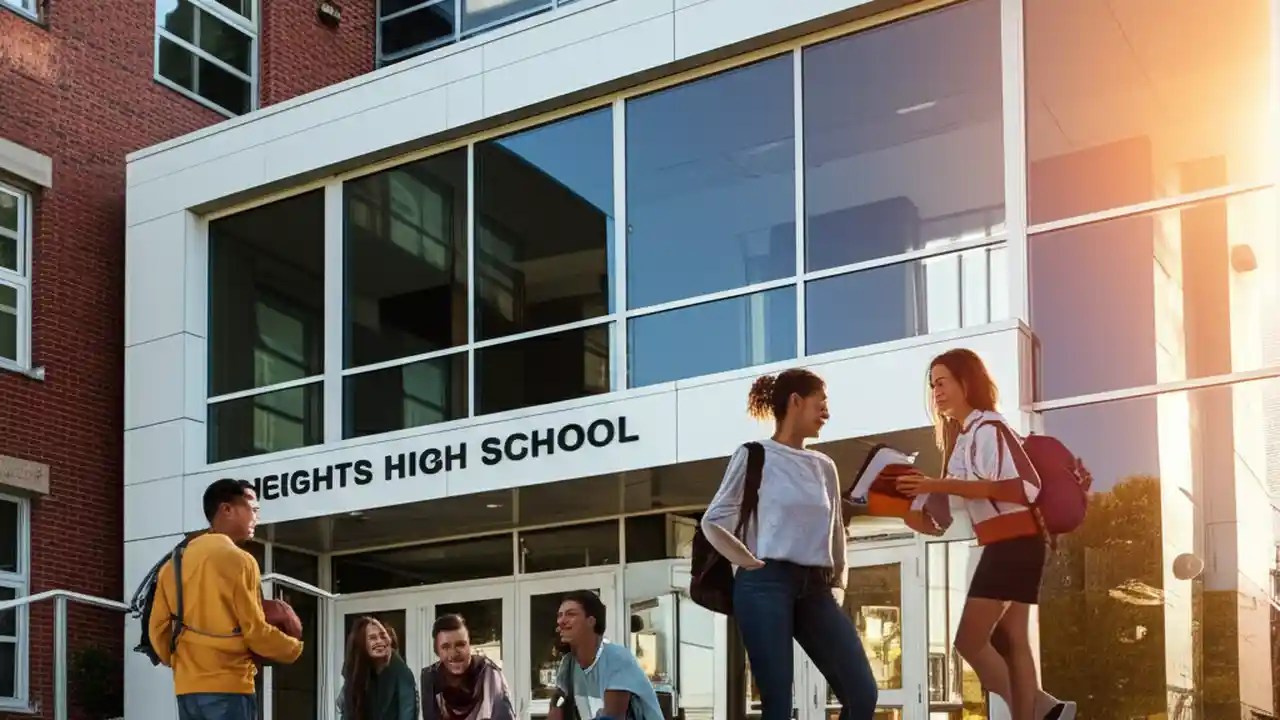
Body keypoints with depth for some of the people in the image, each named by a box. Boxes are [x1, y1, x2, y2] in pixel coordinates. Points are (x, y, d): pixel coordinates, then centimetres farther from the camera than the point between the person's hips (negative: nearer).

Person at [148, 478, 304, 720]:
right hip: (228, 687, -7)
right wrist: (294, 648, 7)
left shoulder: (173, 565, 12)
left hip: (187, 686, 7)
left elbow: (158, 629, 11)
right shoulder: (238, 560, -8)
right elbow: (255, 630, -9)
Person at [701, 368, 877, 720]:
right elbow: (714, 522, 4)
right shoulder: (755, 455, 2)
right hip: (767, 585, -6)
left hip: (815, 589, 6)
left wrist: (837, 584, 13)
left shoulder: (824, 466, 18)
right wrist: (750, 563, -6)